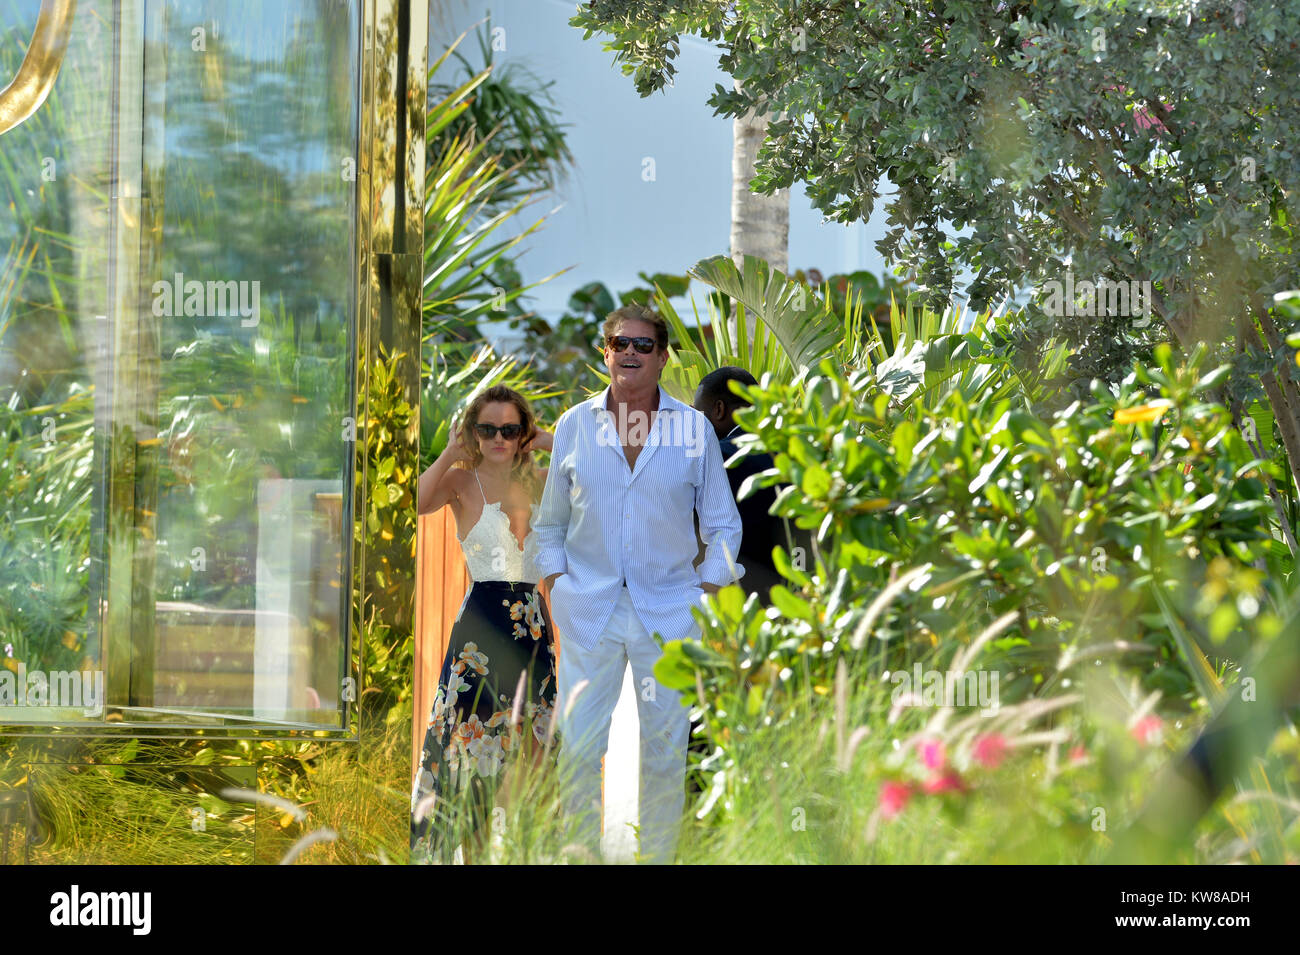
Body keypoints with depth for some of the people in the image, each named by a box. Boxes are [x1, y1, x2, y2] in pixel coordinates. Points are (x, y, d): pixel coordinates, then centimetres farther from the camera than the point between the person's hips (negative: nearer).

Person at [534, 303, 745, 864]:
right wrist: (555, 589, 2)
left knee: (666, 753, 3)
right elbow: (549, 525, 12)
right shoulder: (574, 425, 5)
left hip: (669, 609, 0)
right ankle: (584, 855, 8)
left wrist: (707, 596, 0)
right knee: (578, 749, -5)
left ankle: (658, 858, 14)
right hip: (588, 608, 0)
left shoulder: (694, 428, 2)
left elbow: (723, 525, 8)